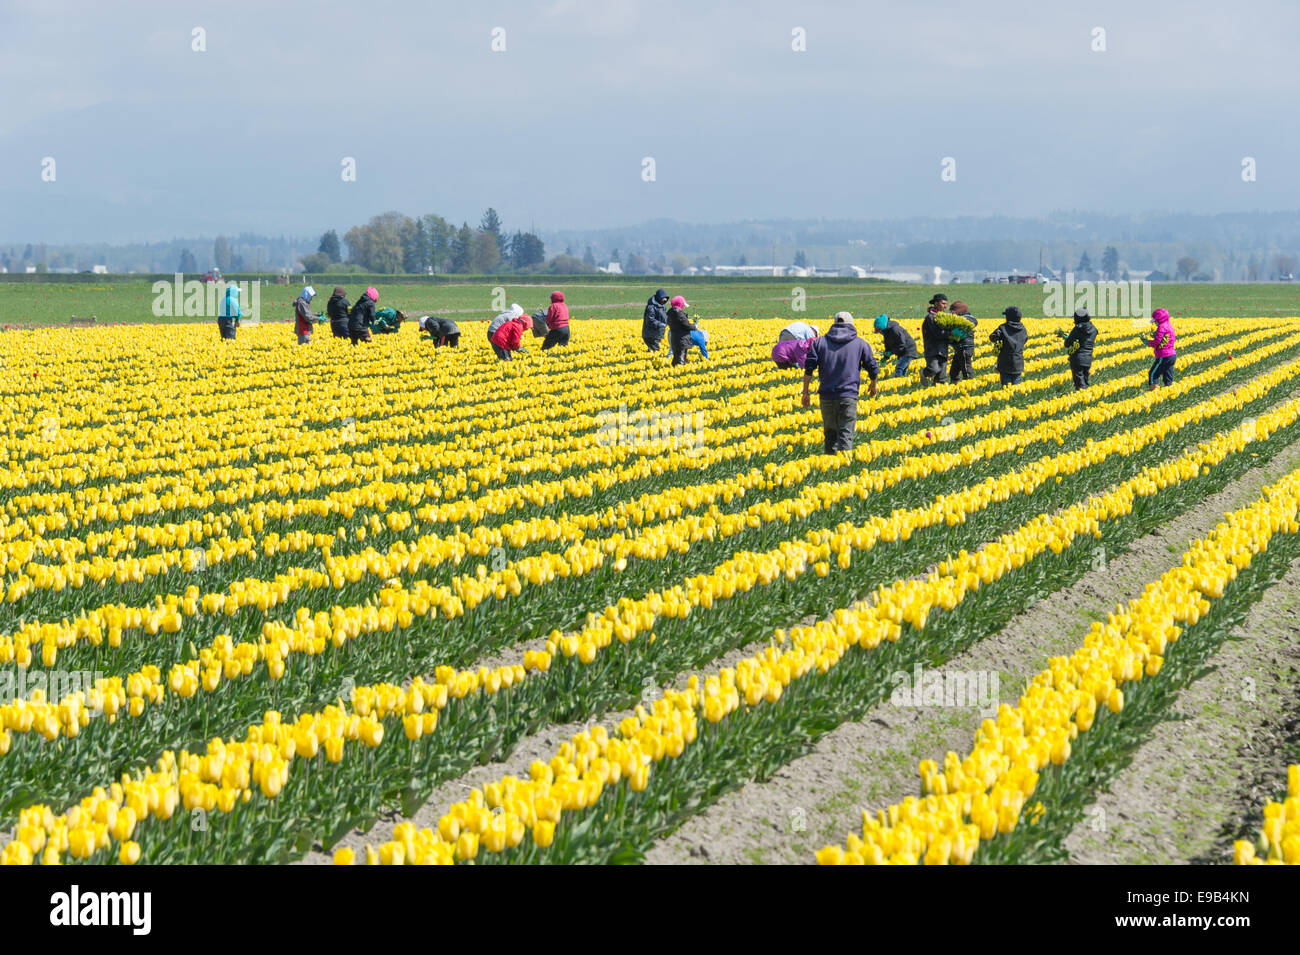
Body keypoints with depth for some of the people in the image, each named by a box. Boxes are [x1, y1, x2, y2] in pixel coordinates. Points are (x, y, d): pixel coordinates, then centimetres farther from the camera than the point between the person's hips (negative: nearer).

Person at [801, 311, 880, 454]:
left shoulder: (820, 342, 11)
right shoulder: (861, 343, 8)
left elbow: (809, 367, 2)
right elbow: (873, 368, 9)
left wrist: (805, 392, 5)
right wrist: (873, 386, 28)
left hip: (826, 395, 2)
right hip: (848, 396, -2)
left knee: (829, 433, 14)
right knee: (846, 433, -7)